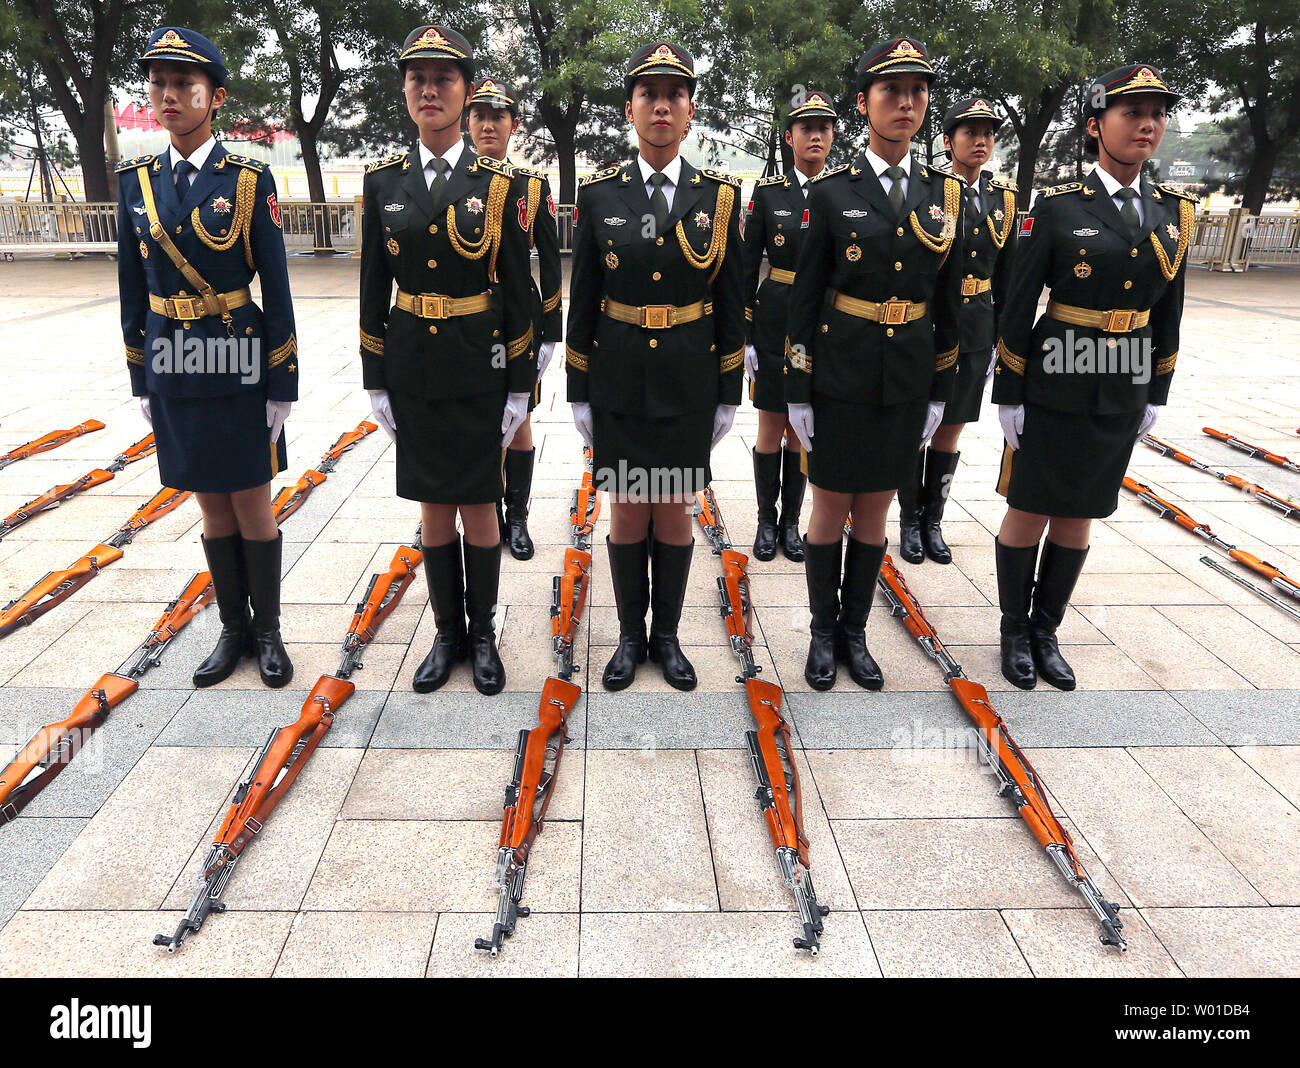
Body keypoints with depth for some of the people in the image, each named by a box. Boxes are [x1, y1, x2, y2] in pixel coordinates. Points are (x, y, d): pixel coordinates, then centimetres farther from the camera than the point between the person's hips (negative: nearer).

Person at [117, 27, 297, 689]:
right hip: (173, 370, 4)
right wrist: (141, 379, 9)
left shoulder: (249, 180, -5)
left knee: (252, 503, 5)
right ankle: (233, 628, 26)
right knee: (213, 506, 12)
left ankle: (267, 630, 20)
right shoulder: (136, 182, 6)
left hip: (239, 368, -4)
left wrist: (283, 385, -8)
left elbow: (276, 287, -6)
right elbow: (133, 288, 10)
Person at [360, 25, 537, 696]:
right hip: (410, 369, 2)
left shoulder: (499, 184, -2)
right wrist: (376, 382, 3)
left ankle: (483, 634, 24)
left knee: (477, 504, 6)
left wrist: (520, 385, -5)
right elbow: (373, 289, 6)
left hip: (479, 367, -2)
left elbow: (517, 292, -2)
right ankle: (448, 634, 26)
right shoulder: (383, 181, 4)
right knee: (434, 506, 10)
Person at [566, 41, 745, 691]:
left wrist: (729, 395, 1)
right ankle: (631, 636, 26)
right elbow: (582, 302, 2)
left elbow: (731, 304, 3)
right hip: (619, 382, 0)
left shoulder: (720, 196, 0)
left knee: (675, 510, 9)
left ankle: (667, 635, 27)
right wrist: (579, 393, 1)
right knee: (627, 510, 8)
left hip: (690, 383, 0)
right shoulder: (598, 195, 0)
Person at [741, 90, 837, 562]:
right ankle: (766, 521, 19)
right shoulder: (768, 192, 0)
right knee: (771, 427, 4)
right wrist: (745, 336, -5)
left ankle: (791, 521, 22)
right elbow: (746, 266, 0)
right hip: (775, 323, -1)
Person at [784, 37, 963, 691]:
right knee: (830, 511, 7)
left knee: (875, 512, 12)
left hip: (907, 384, 3)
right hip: (840, 378, -3)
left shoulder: (945, 192, 5)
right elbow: (804, 298, -4)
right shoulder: (831, 191, -4)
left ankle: (855, 631, 28)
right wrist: (798, 393, -6)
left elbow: (947, 301, 8)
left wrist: (940, 392, 6)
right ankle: (824, 632, 25)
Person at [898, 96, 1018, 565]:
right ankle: (910, 522, 19)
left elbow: (1005, 274, 12)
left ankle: (933, 521, 23)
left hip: (975, 335, 4)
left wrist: (1001, 338, 9)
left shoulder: (1003, 197, 9)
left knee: (950, 430, 10)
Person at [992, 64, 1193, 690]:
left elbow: (1168, 314, 11)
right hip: (1053, 386, -4)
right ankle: (1015, 632, 23)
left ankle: (1046, 631, 27)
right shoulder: (1058, 207, -8)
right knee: (1030, 510, 5)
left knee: (1078, 514, 12)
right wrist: (1007, 396, -9)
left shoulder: (1173, 212, 6)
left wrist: (1155, 395, 10)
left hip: (1122, 395, 5)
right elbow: (1017, 307, -8)